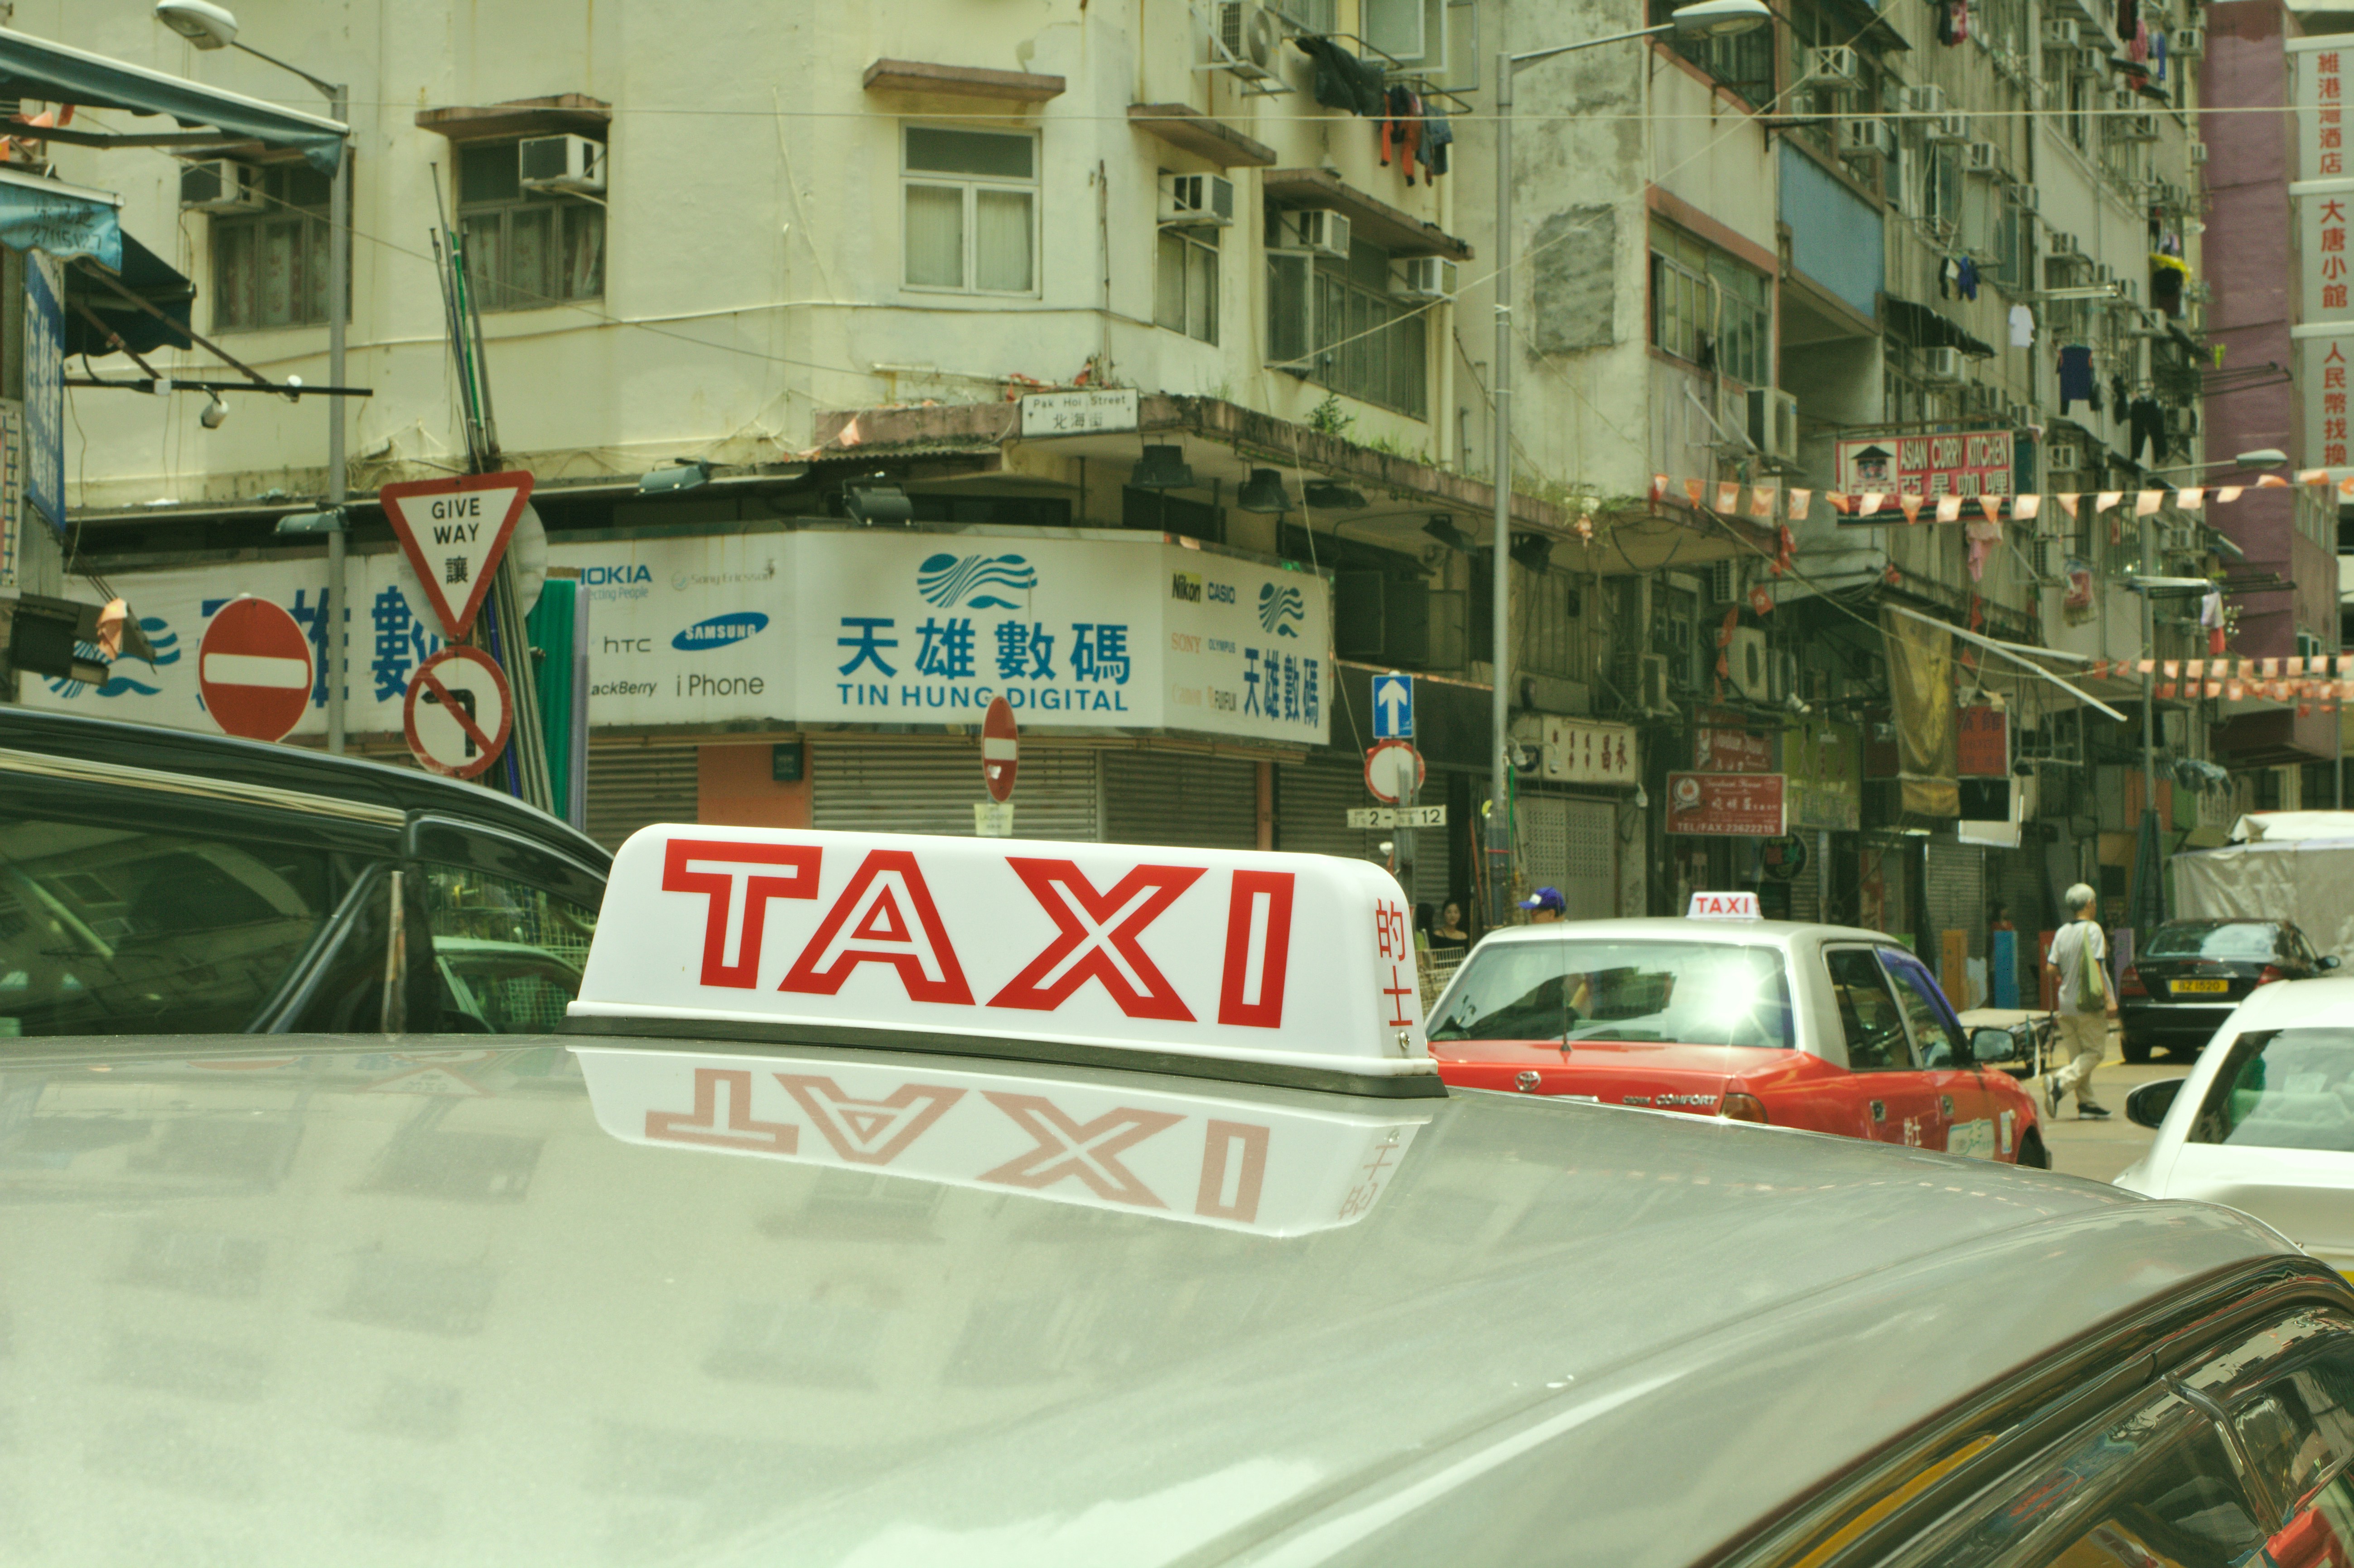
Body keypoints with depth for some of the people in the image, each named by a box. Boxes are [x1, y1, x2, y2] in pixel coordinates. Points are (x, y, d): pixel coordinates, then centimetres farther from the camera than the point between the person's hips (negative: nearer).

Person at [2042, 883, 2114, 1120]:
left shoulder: (2062, 933, 7)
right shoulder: (2092, 929, -11)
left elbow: (2051, 969, 3)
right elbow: (2094, 967, -18)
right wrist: (2109, 999, -18)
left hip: (2066, 1003, 6)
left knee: (2077, 1055, 10)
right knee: (2094, 1052, 1)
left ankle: (2087, 1104, 8)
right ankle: (2060, 1081, -20)